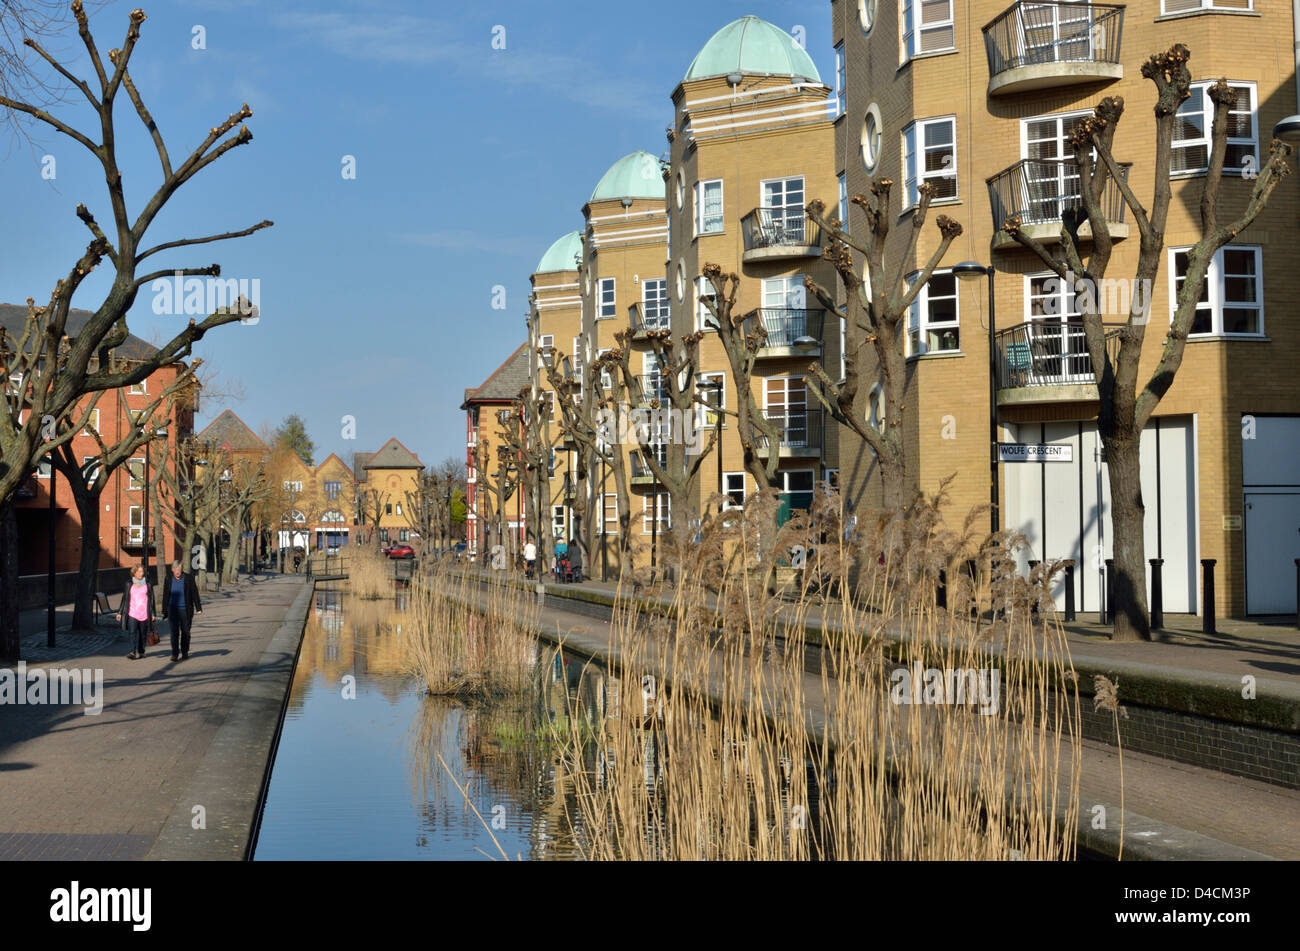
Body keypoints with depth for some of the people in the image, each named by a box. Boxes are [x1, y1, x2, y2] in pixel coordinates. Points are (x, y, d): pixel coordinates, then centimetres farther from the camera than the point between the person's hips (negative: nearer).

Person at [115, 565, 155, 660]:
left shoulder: (148, 585, 8)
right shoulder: (129, 585, 9)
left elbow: (151, 600, 9)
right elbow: (124, 599, 13)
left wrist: (152, 614, 6)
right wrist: (120, 612, 10)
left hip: (144, 614, 0)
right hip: (132, 614, 0)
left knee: (142, 634, 5)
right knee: (132, 632, -15)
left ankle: (141, 651, 18)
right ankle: (134, 652, -23)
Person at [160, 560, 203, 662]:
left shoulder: (188, 578, -3)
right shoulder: (169, 579, 2)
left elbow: (194, 593, 0)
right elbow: (165, 596, 9)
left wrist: (198, 608, -3)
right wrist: (164, 611, 9)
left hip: (185, 610, -1)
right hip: (173, 609, 1)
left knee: (185, 632, 7)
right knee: (174, 632, -6)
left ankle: (185, 653, 21)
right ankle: (174, 654, -5)